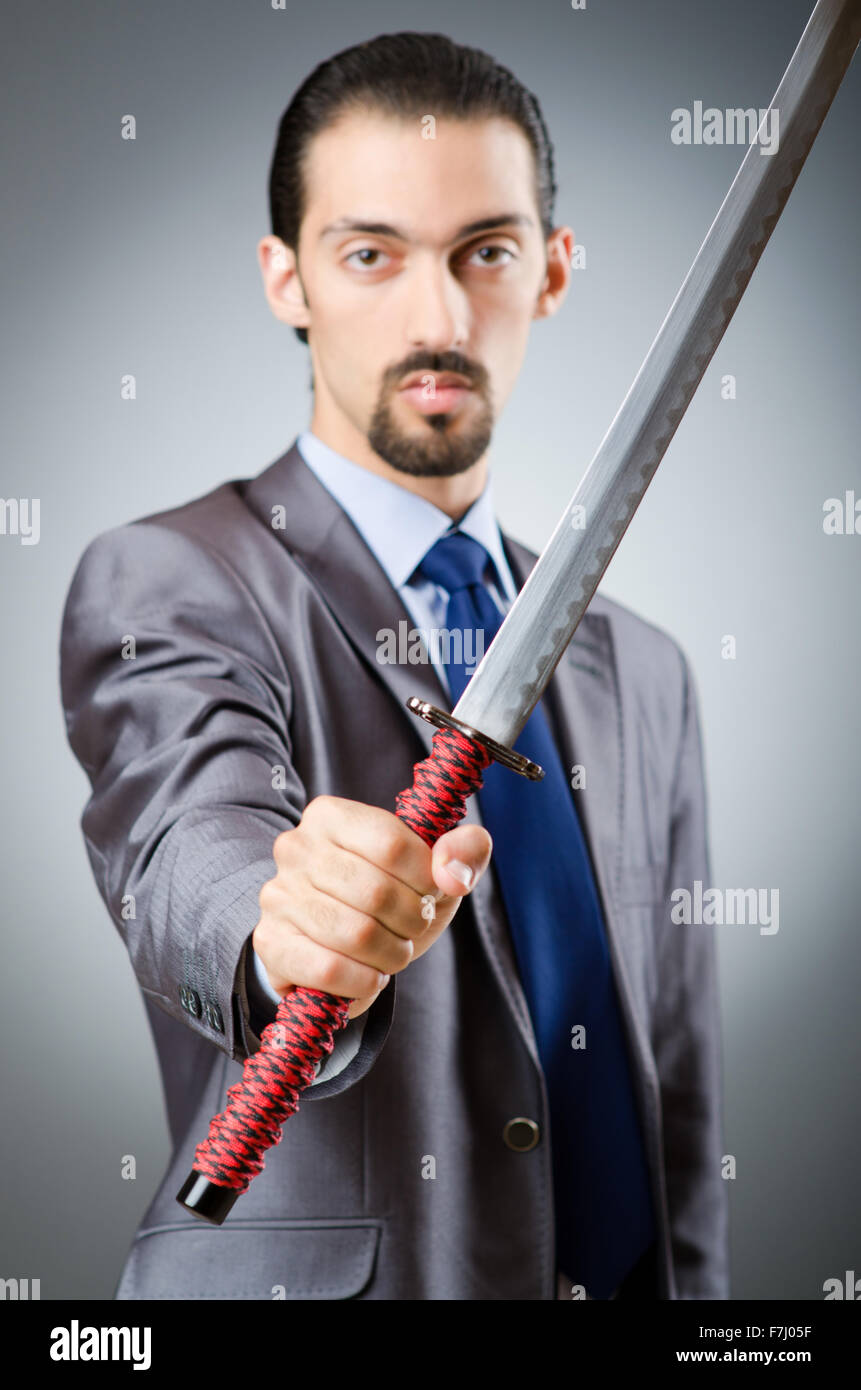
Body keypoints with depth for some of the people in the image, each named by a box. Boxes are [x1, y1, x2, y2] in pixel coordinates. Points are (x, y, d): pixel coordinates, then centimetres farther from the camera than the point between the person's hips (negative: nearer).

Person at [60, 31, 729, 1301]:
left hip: (619, 1272, 5)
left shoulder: (640, 671, 5)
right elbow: (190, 851, -32)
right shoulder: (167, 586, -11)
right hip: (300, 1272, -5)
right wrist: (285, 935, -52)